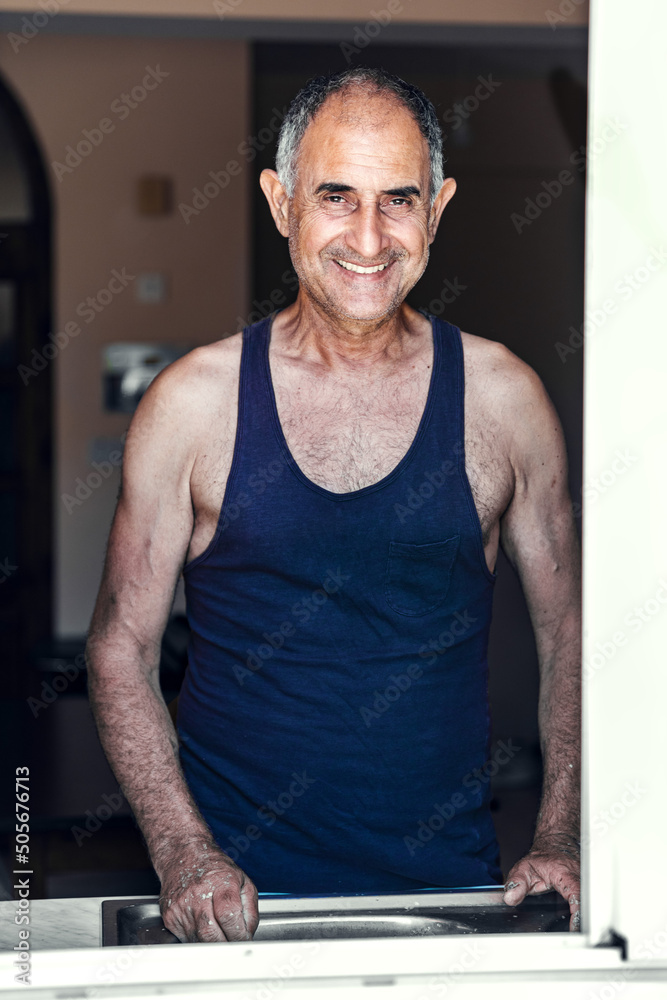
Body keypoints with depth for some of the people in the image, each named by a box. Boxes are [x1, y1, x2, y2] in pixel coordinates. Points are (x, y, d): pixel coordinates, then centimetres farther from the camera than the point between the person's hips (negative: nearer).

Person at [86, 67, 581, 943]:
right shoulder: (191, 403, -2)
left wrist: (560, 844, -2)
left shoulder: (503, 398, 1)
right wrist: (183, 854, -10)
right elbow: (122, 652, 2)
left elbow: (569, 638, 9)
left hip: (448, 877, 1)